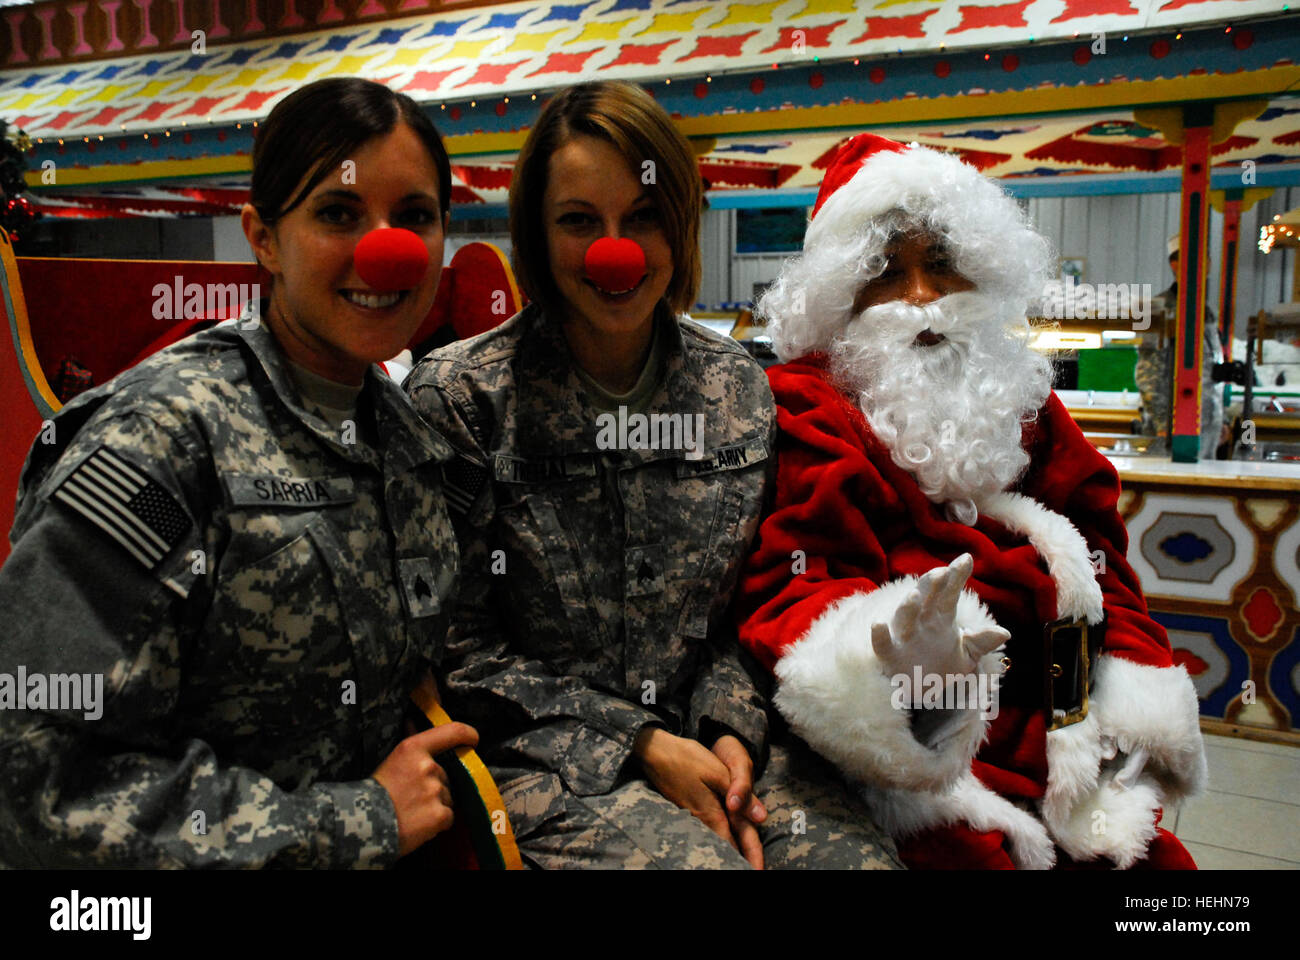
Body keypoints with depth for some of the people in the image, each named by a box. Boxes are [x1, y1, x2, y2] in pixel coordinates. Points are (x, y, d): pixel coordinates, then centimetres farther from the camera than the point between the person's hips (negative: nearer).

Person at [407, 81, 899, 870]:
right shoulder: (458, 396, -8)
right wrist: (641, 744, -12)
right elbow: (459, 648, -7)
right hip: (541, 760, -3)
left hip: (710, 742, 4)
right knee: (704, 860, -28)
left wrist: (732, 731, -6)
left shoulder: (739, 388, 4)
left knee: (859, 854, -19)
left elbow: (740, 603, 11)